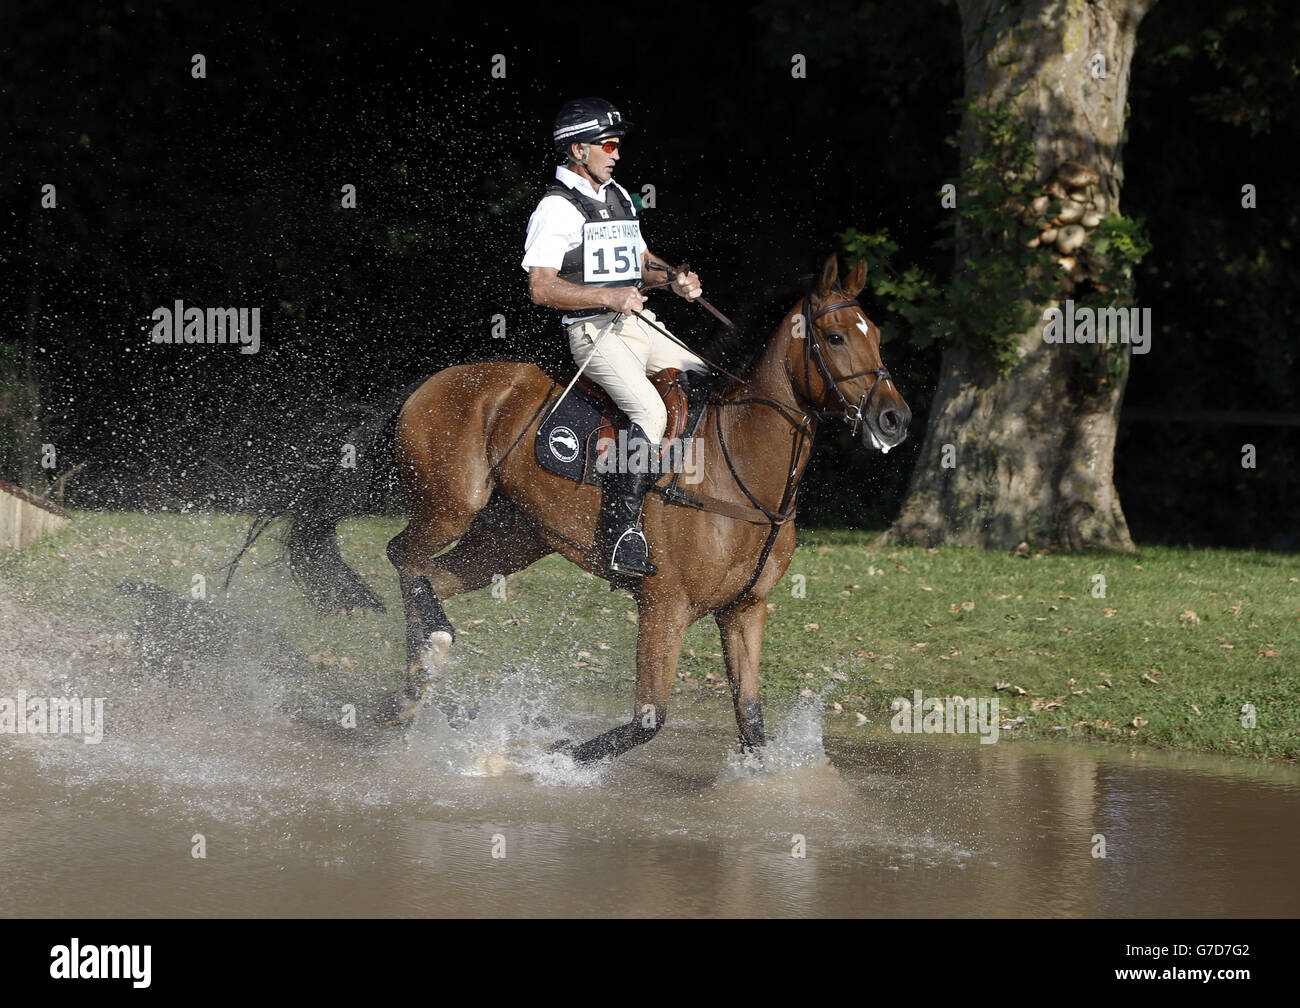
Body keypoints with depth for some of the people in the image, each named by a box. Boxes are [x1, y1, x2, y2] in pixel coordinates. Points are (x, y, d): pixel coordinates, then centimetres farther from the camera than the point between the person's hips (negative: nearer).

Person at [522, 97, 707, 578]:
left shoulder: (618, 196, 18)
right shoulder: (558, 209, -8)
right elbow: (541, 287, -15)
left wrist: (673, 278, 6)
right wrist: (609, 297, -24)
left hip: (641, 325, 9)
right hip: (596, 334, -9)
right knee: (650, 411, -30)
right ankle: (621, 532, -29)